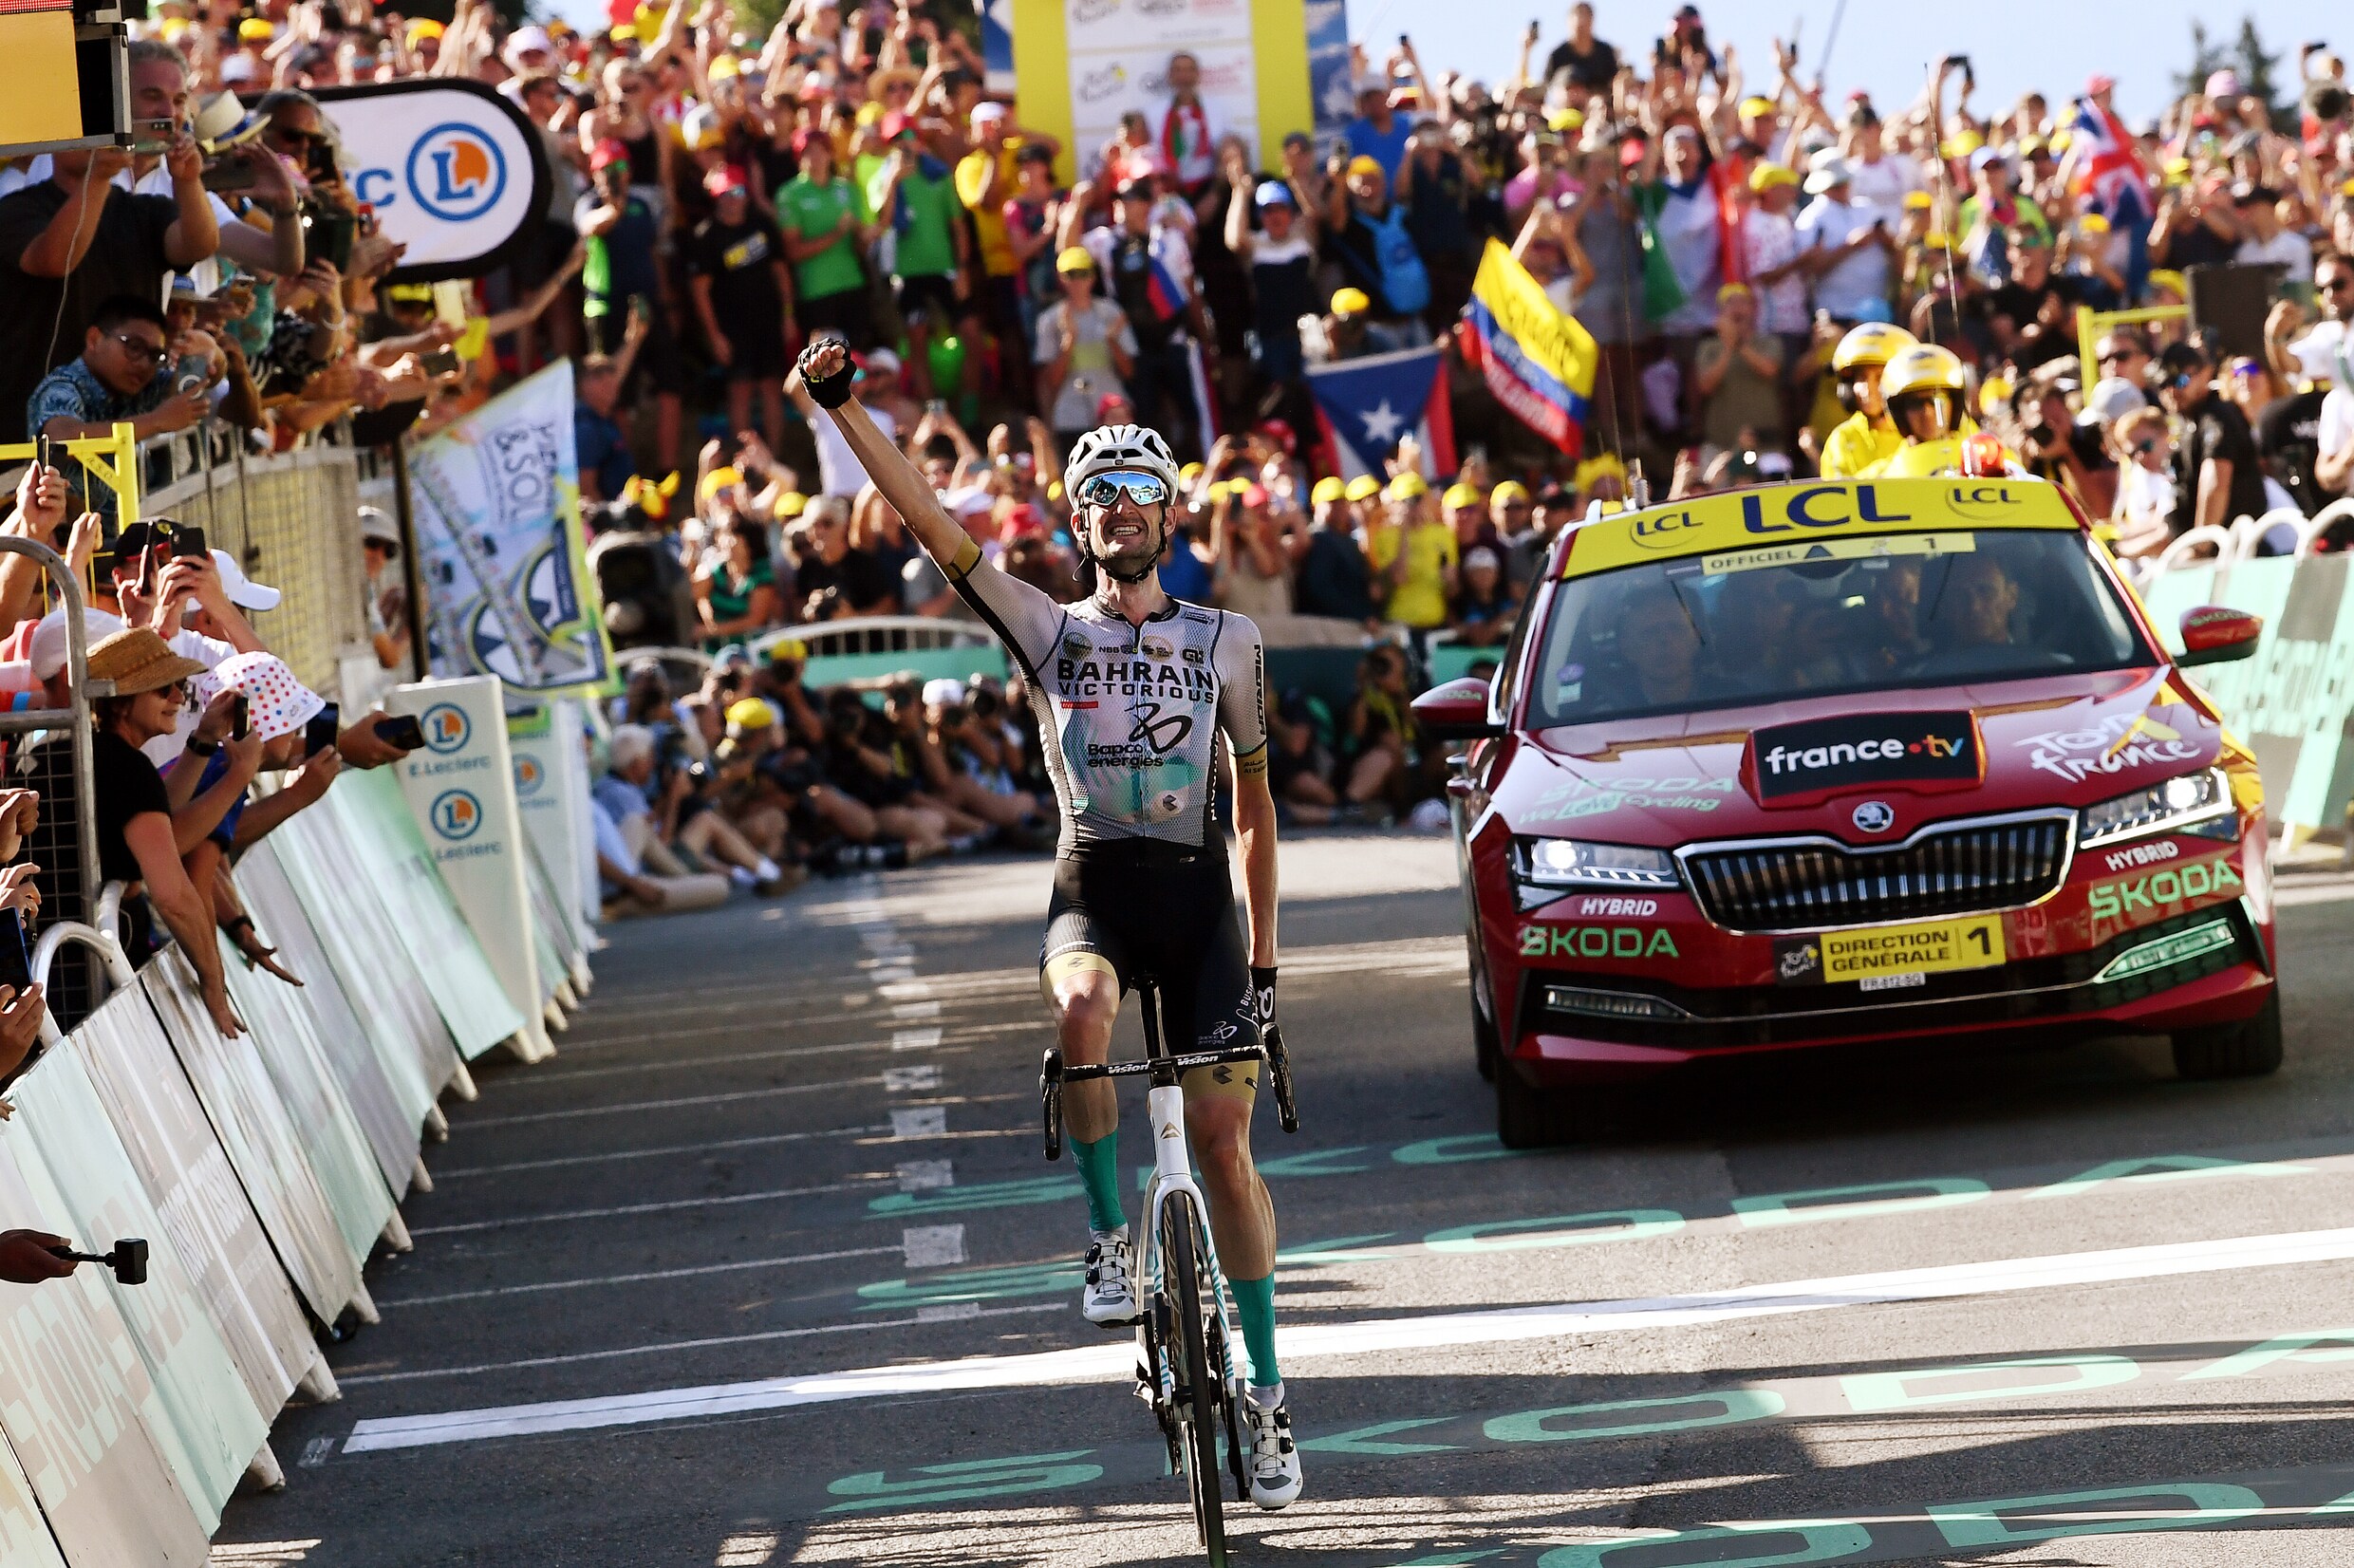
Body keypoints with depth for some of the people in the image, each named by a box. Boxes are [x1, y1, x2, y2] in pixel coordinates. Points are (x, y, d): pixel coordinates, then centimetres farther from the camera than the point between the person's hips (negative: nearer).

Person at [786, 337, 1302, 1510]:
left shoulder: (1225, 642, 10)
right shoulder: (1047, 630, 8)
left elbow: (1253, 798, 16)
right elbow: (930, 523, -2)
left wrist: (1263, 952, 15)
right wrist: (840, 410, -12)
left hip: (1196, 896, 1)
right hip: (1091, 892, -1)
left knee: (1222, 1137, -7)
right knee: (1082, 1009, -37)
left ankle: (1265, 1389, 3)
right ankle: (1111, 1239, -19)